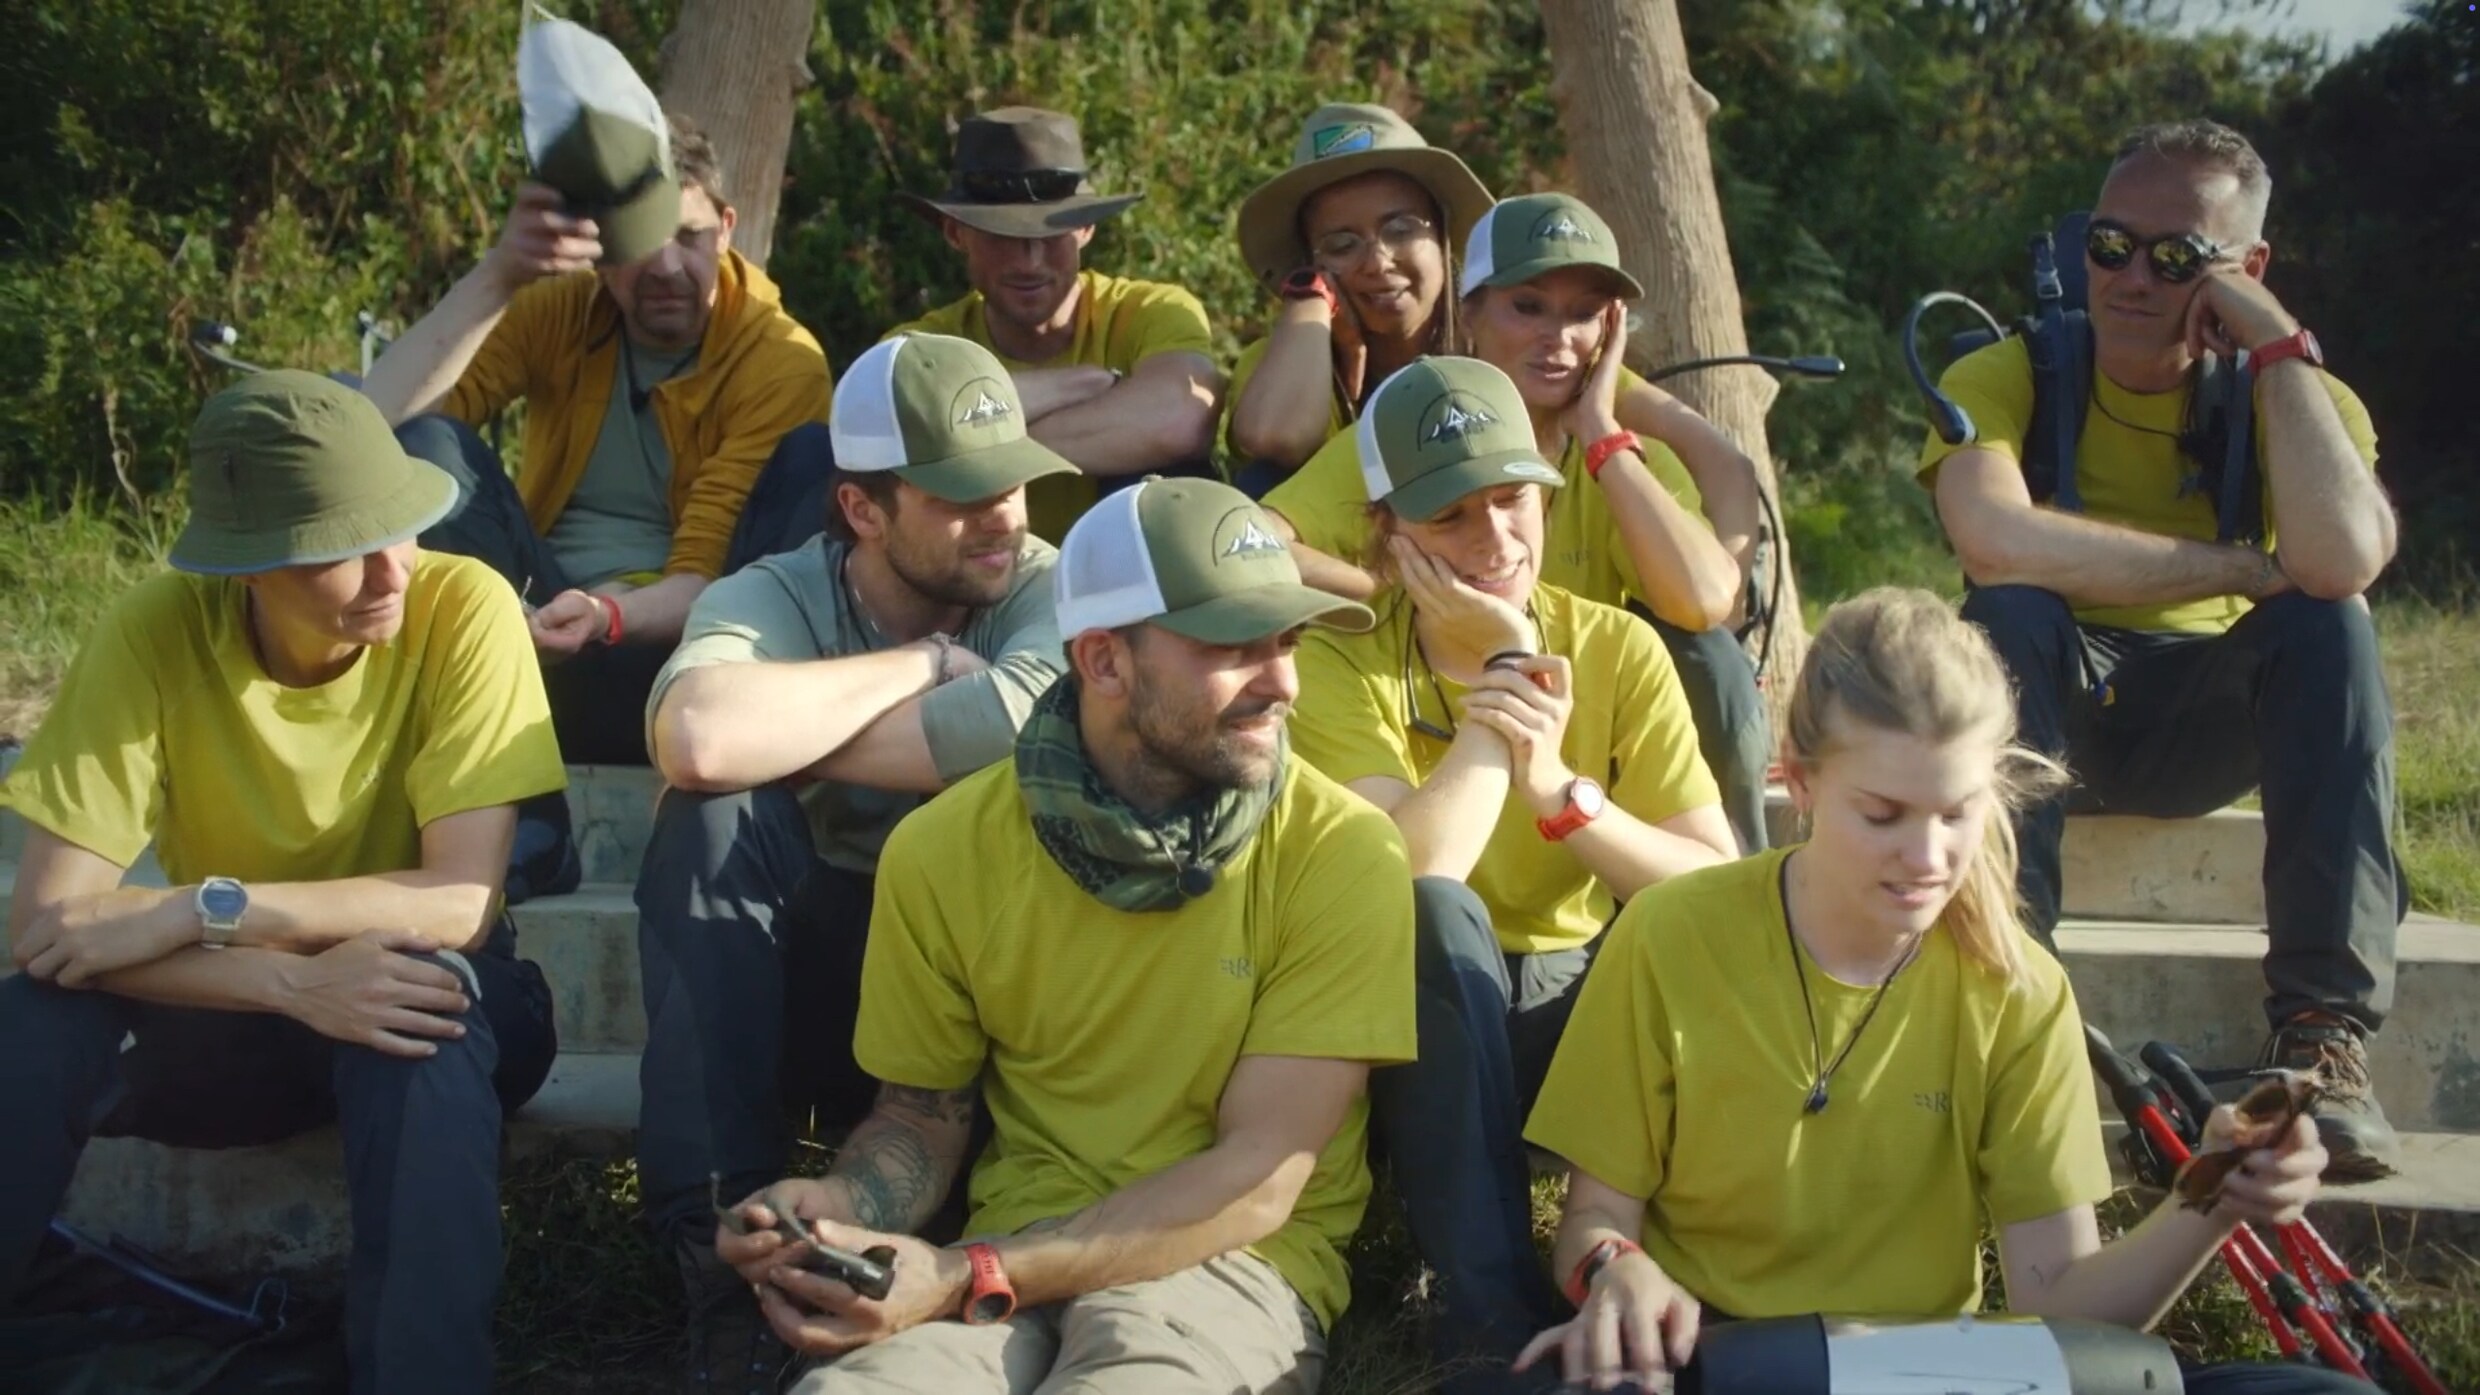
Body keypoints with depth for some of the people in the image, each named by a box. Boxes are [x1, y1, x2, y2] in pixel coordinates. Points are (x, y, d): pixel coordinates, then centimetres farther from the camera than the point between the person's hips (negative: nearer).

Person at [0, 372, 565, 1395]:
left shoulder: (463, 608, -21)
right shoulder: (154, 631, -18)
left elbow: (464, 902, -24)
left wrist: (200, 910, -31)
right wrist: (295, 979, -37)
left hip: (415, 999, -1)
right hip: (235, 1010, 1)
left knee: (428, 991, -36)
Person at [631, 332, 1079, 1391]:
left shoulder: (1044, 585, -8)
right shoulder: (775, 596, -8)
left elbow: (1028, 716, -34)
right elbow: (698, 738, -34)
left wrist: (778, 732, -25)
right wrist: (924, 660, -21)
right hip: (812, 987, 1)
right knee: (718, 813, -27)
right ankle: (723, 1257, -26)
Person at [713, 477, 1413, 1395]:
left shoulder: (1341, 854, -10)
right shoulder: (946, 850, -1)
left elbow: (1259, 1181, -13)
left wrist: (971, 1278, -21)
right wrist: (834, 1210, -11)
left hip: (1230, 1259, -1)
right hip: (1012, 1244, 1)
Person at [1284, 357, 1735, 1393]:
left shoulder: (1618, 651, -2)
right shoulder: (1339, 665, -9)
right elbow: (1403, 878, -26)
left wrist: (1560, 788, -26)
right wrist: (1506, 672, -20)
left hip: (1581, 1006, 2)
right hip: (1429, 1023, -1)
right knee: (1437, 912, -34)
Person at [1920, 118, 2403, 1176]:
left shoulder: (2294, 395, -5)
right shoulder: (2005, 378, -10)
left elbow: (2341, 561, -29)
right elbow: (1997, 541, -34)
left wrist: (2281, 347, -23)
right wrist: (2241, 568, -27)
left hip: (2197, 728, 2)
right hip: (2043, 713, -1)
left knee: (2329, 625, -27)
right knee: (2010, 614, -32)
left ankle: (2323, 1029, -27)